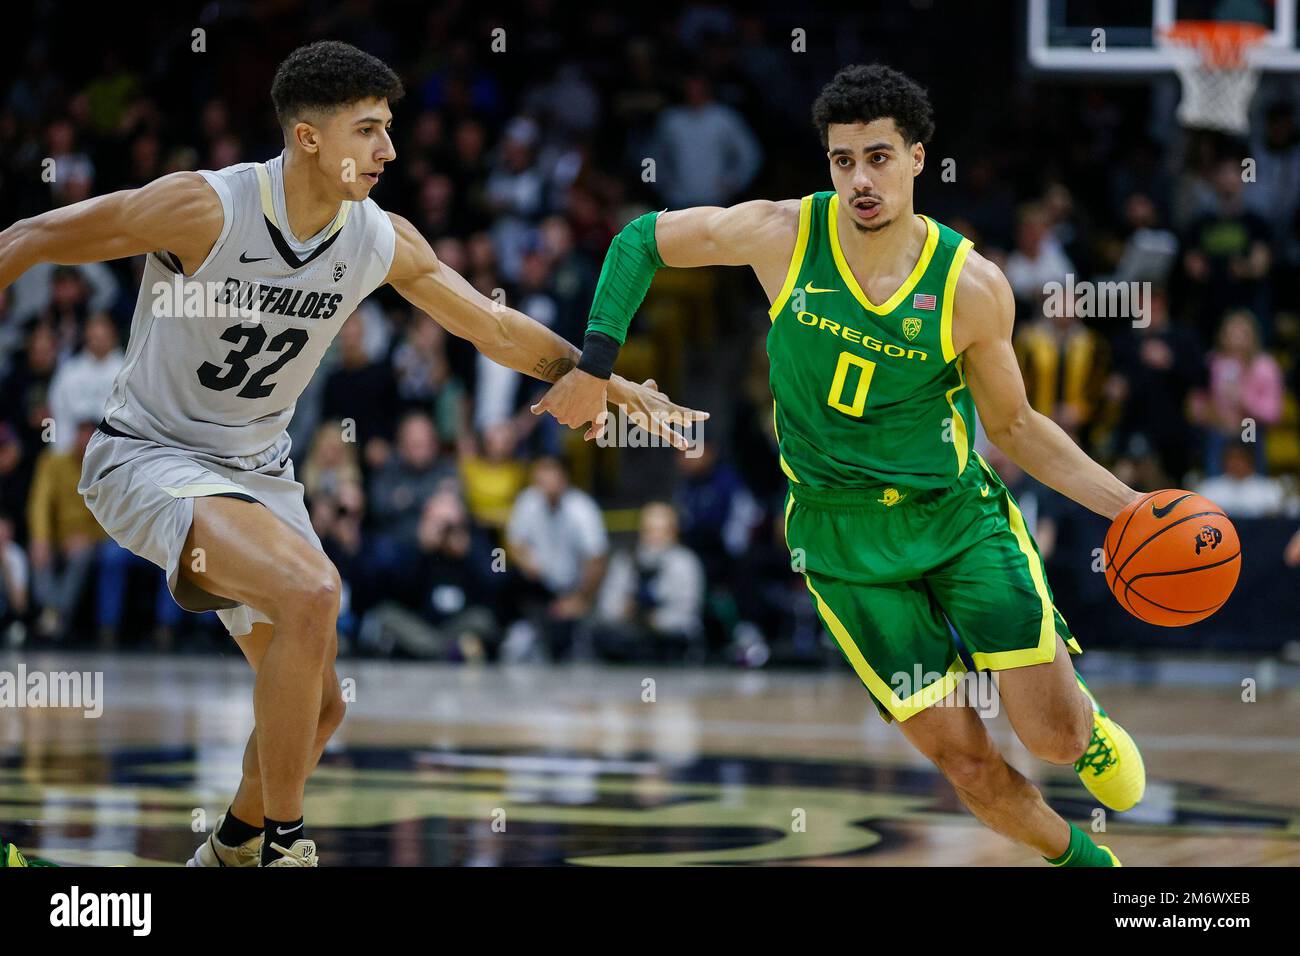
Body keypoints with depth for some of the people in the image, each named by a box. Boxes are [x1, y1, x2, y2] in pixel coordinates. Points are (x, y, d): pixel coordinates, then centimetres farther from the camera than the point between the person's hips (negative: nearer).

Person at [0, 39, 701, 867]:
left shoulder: (383, 242, -5)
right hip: (150, 457, -7)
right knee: (309, 589, -32)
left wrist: (620, 388, 4)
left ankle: (231, 851, 37)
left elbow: (496, 328, 6)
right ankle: (283, 845, -21)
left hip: (258, 471, 7)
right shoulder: (204, 208, -23)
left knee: (317, 706, 9)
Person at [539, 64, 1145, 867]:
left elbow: (1013, 425, 1)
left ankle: (1086, 716, 31)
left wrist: (1123, 502, -10)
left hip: (962, 513, 0)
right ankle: (1078, 856, 28)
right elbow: (642, 240, 3)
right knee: (965, 759, -3)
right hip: (844, 541, 0)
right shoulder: (784, 236, -13)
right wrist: (594, 369, -3)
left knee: (1052, 735, -8)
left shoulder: (972, 286, -12)